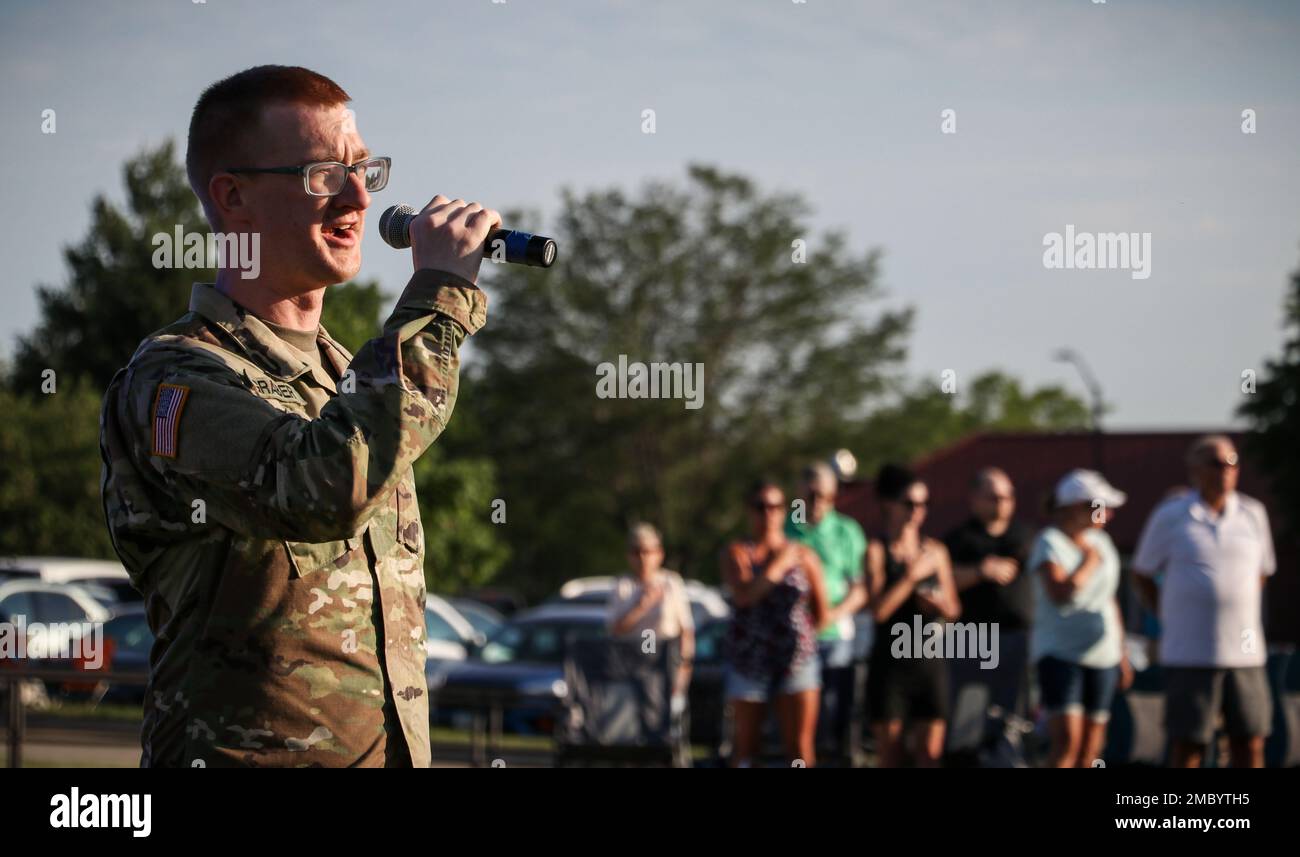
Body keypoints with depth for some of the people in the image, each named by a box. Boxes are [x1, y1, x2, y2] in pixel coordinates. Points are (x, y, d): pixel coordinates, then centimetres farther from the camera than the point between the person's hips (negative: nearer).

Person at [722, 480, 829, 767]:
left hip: (796, 660, 0)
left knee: (800, 749, -5)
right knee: (746, 747, 6)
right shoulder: (737, 553, 2)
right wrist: (779, 565, -11)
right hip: (749, 661, 0)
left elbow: (822, 614, 10)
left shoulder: (804, 556, 5)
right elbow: (744, 595, -18)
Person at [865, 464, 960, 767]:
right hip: (890, 661, -3)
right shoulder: (877, 550, -3)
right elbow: (878, 608, -15)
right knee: (891, 757, 1)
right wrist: (913, 575, -13)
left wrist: (942, 606, -8)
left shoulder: (935, 551, 8)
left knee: (930, 755, 0)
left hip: (929, 661, 3)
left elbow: (954, 609, 14)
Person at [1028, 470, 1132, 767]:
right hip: (1060, 653, -7)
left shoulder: (1101, 542, 13)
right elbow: (1059, 592, -24)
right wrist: (1090, 561, -11)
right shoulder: (1049, 543, -8)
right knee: (1067, 739, -18)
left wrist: (1122, 654, 19)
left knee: (1091, 746, 4)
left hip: (1102, 656, 7)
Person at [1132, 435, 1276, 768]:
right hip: (1189, 653, -3)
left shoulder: (1253, 514, 7)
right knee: (1187, 745, -1)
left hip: (1244, 653, 3)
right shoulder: (1170, 516, -1)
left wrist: (1237, 615, 13)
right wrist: (1172, 619, 4)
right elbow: (1142, 575, 10)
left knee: (1249, 742, 3)